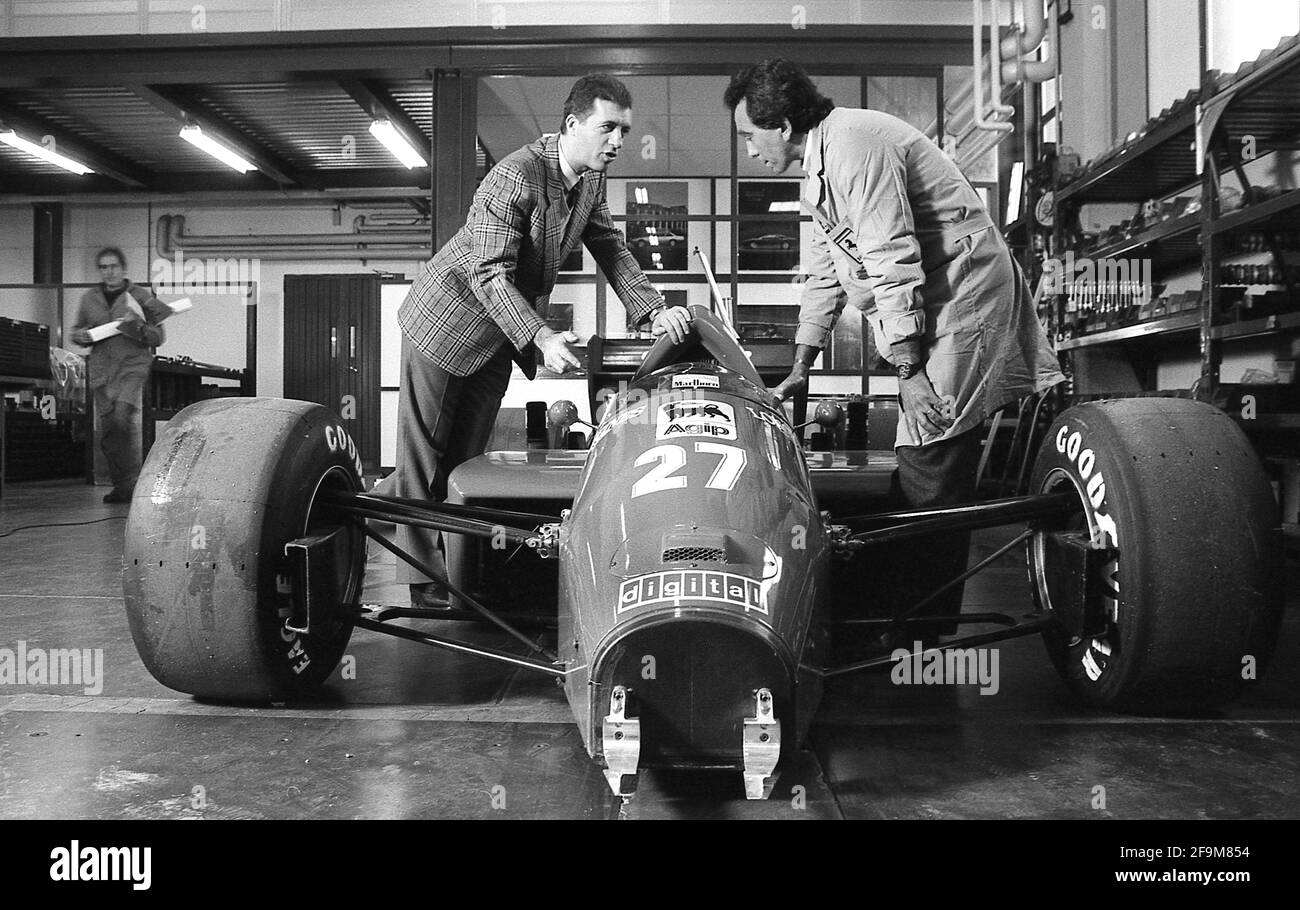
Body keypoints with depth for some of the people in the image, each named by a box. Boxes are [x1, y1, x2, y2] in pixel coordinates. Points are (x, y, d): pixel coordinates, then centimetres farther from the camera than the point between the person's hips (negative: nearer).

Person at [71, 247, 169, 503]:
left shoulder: (140, 296, 5)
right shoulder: (89, 299, 14)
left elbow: (158, 337, 5)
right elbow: (76, 331, 24)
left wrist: (139, 329, -15)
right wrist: (81, 335, 1)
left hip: (132, 366, -4)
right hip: (102, 370, 4)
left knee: (124, 418, -24)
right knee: (107, 432, 3)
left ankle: (132, 480, -15)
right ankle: (120, 485, 14)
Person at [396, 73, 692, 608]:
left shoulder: (591, 181, 0)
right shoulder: (516, 177, -26)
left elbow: (612, 251, 2)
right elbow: (489, 274, -30)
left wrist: (653, 310, -14)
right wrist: (541, 338, -42)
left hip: (501, 338, 8)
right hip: (449, 320, -8)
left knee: (467, 457, 11)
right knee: (424, 454, -1)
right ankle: (423, 579, 4)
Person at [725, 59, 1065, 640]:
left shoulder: (855, 146, -16)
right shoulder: (821, 162, 17)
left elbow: (893, 264, -22)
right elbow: (827, 270, 22)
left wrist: (908, 369, -21)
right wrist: (800, 368, 21)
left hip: (959, 297, -10)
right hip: (931, 306, 10)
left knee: (931, 475, -11)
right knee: (919, 469, 9)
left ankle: (925, 639, -5)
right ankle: (913, 618, 17)